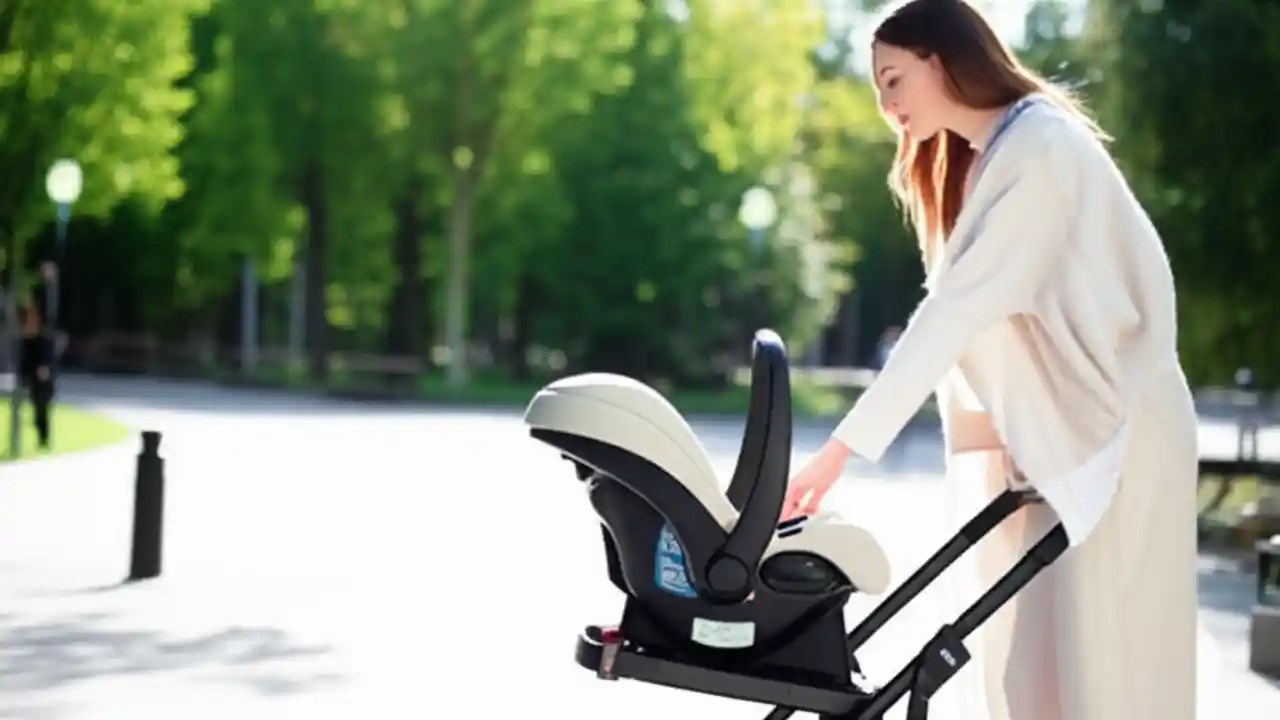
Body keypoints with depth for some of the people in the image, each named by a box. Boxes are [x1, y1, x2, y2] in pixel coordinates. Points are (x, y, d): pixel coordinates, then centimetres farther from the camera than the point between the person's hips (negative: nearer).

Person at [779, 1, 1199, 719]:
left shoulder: (1040, 142, -16)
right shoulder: (975, 164, 14)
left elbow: (957, 310, -23)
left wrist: (845, 445, -24)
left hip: (1115, 428, -9)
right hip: (1044, 436, 9)